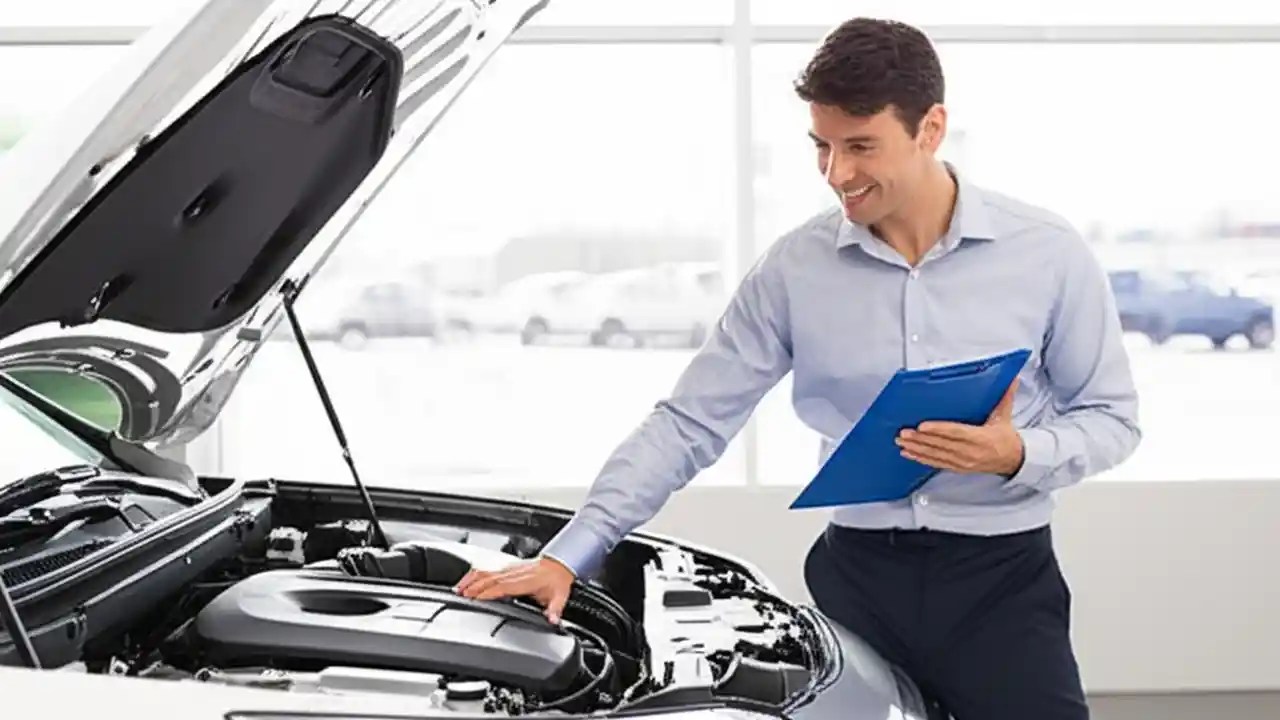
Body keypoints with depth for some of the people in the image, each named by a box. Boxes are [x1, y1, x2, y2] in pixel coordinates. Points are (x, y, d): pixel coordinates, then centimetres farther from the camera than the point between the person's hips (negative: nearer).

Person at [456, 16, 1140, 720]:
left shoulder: (1047, 252, -4)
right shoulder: (794, 268, -1)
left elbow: (1110, 416, 3)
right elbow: (688, 423, -1)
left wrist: (1019, 455, -19)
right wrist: (568, 555, -8)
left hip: (1001, 574, -1)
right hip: (857, 574, 2)